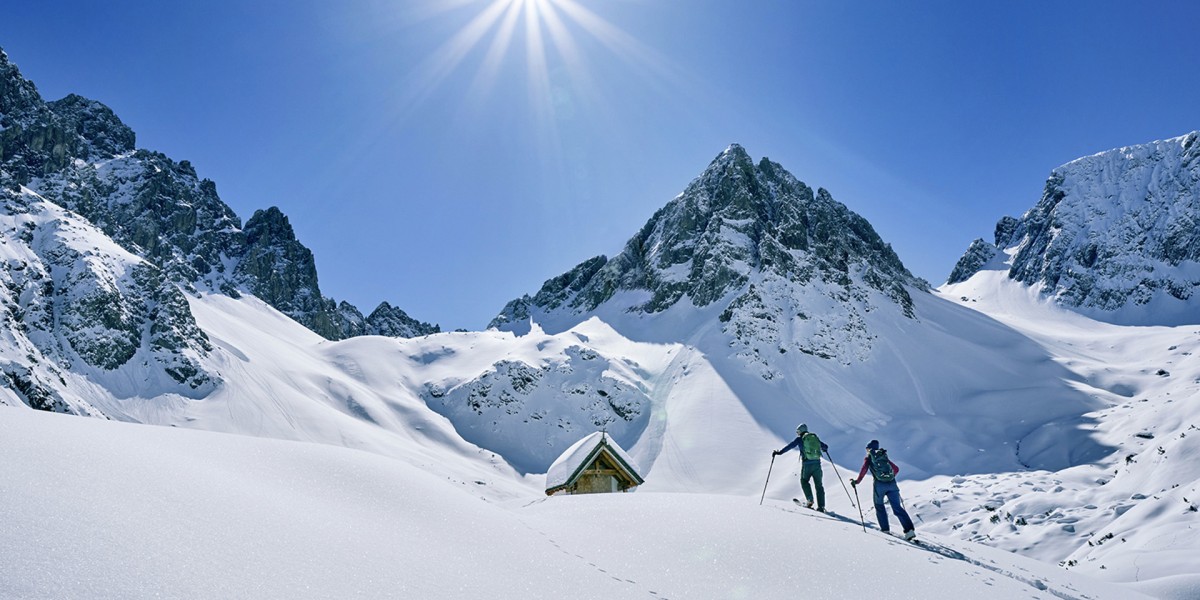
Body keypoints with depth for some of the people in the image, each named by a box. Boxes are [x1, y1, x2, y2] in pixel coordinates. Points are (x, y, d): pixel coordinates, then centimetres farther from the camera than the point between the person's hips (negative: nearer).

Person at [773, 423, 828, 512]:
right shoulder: (815, 437, 15)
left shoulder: (800, 439, 3)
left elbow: (789, 446, -6)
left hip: (806, 463, -3)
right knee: (818, 484, 8)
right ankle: (821, 506, 3)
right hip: (817, 463, 4)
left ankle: (810, 500, 1)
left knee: (804, 481, 16)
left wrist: (779, 452, -3)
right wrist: (823, 448, 49)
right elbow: (825, 447, 25)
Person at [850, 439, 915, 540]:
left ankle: (885, 529, 13)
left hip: (879, 484, -3)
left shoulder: (868, 458, 9)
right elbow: (896, 469, 24)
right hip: (892, 483, 3)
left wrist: (857, 481, 0)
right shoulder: (884, 456, 22)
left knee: (879, 506, 17)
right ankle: (909, 529, -11)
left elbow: (864, 470, -7)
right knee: (897, 507, 2)